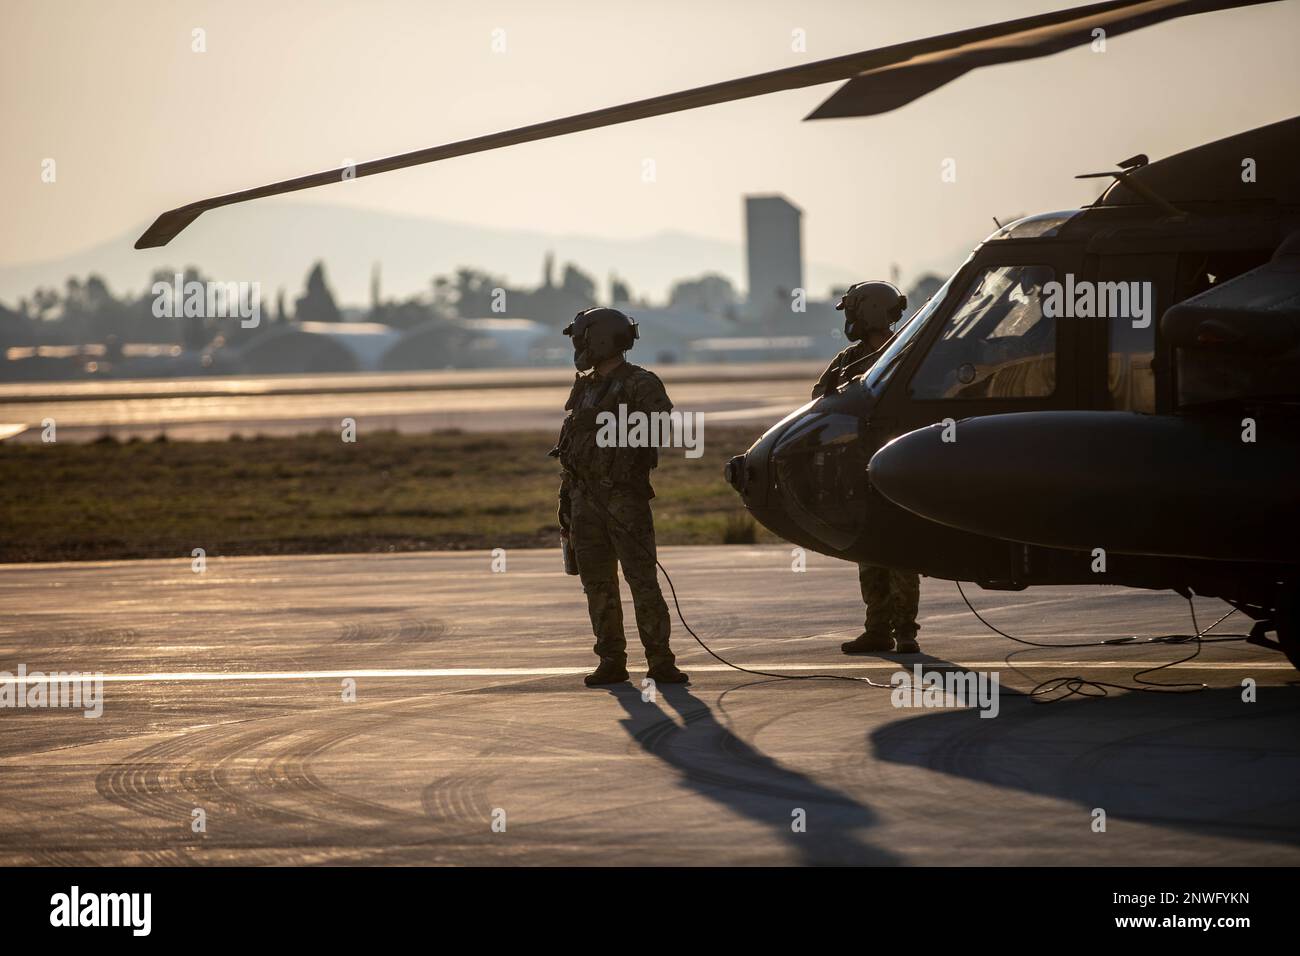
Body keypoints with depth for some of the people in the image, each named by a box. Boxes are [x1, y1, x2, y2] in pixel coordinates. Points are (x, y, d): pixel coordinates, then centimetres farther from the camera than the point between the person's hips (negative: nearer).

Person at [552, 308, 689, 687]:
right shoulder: (585, 387, 16)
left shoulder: (640, 384, -6)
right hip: (586, 498, 7)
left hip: (624, 498, -7)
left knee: (642, 580, -8)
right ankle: (611, 662, 11)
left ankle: (660, 661, -6)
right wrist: (566, 499, 18)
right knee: (598, 584, 6)